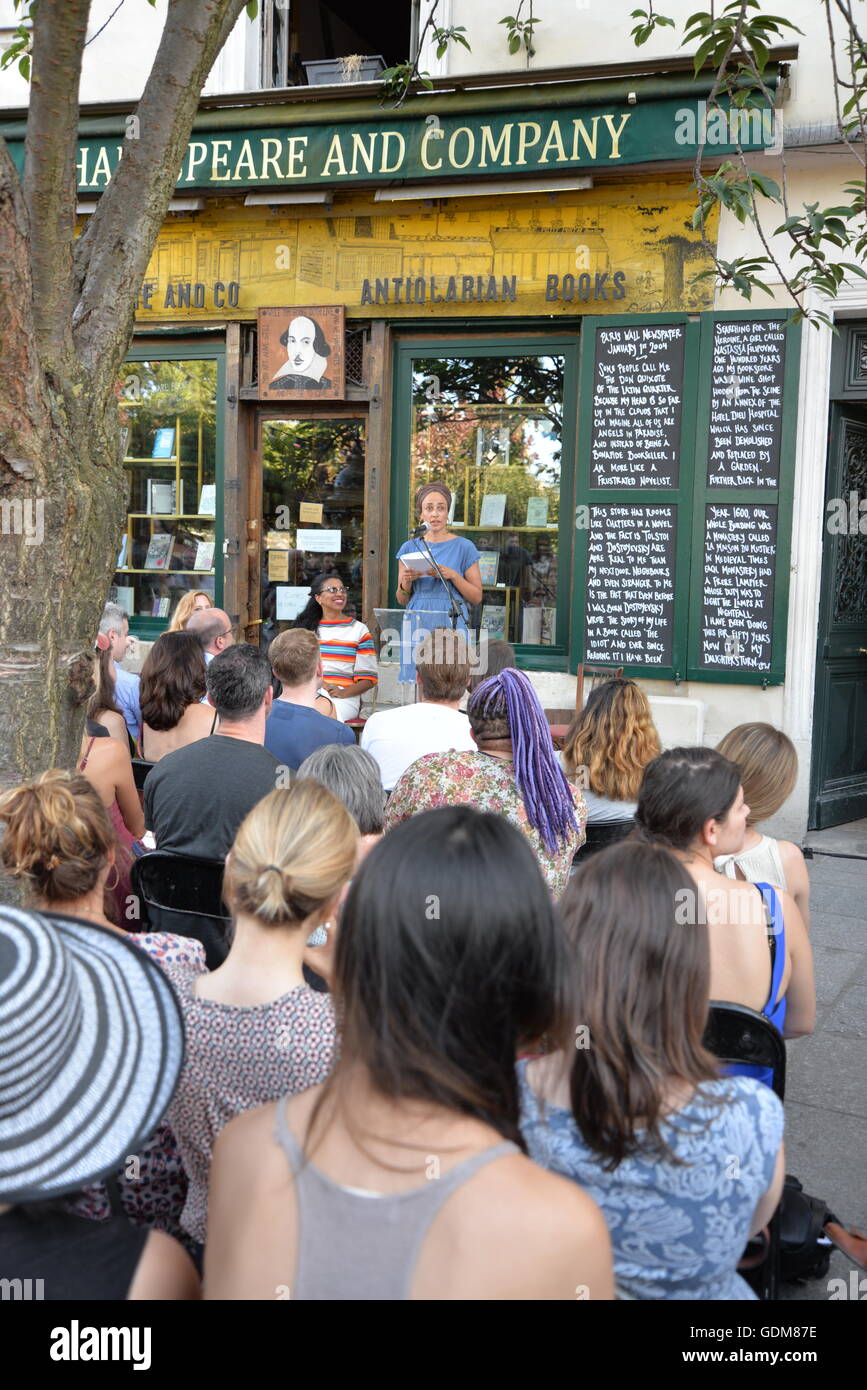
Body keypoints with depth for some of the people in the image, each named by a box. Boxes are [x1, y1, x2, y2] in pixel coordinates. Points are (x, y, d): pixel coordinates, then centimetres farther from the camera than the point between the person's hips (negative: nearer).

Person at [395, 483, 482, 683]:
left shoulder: (463, 547, 2)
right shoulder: (409, 548, 11)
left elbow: (477, 596, 1)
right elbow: (402, 600, 13)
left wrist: (452, 575, -12)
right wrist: (407, 581, -7)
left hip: (451, 624, -2)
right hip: (417, 624, 2)